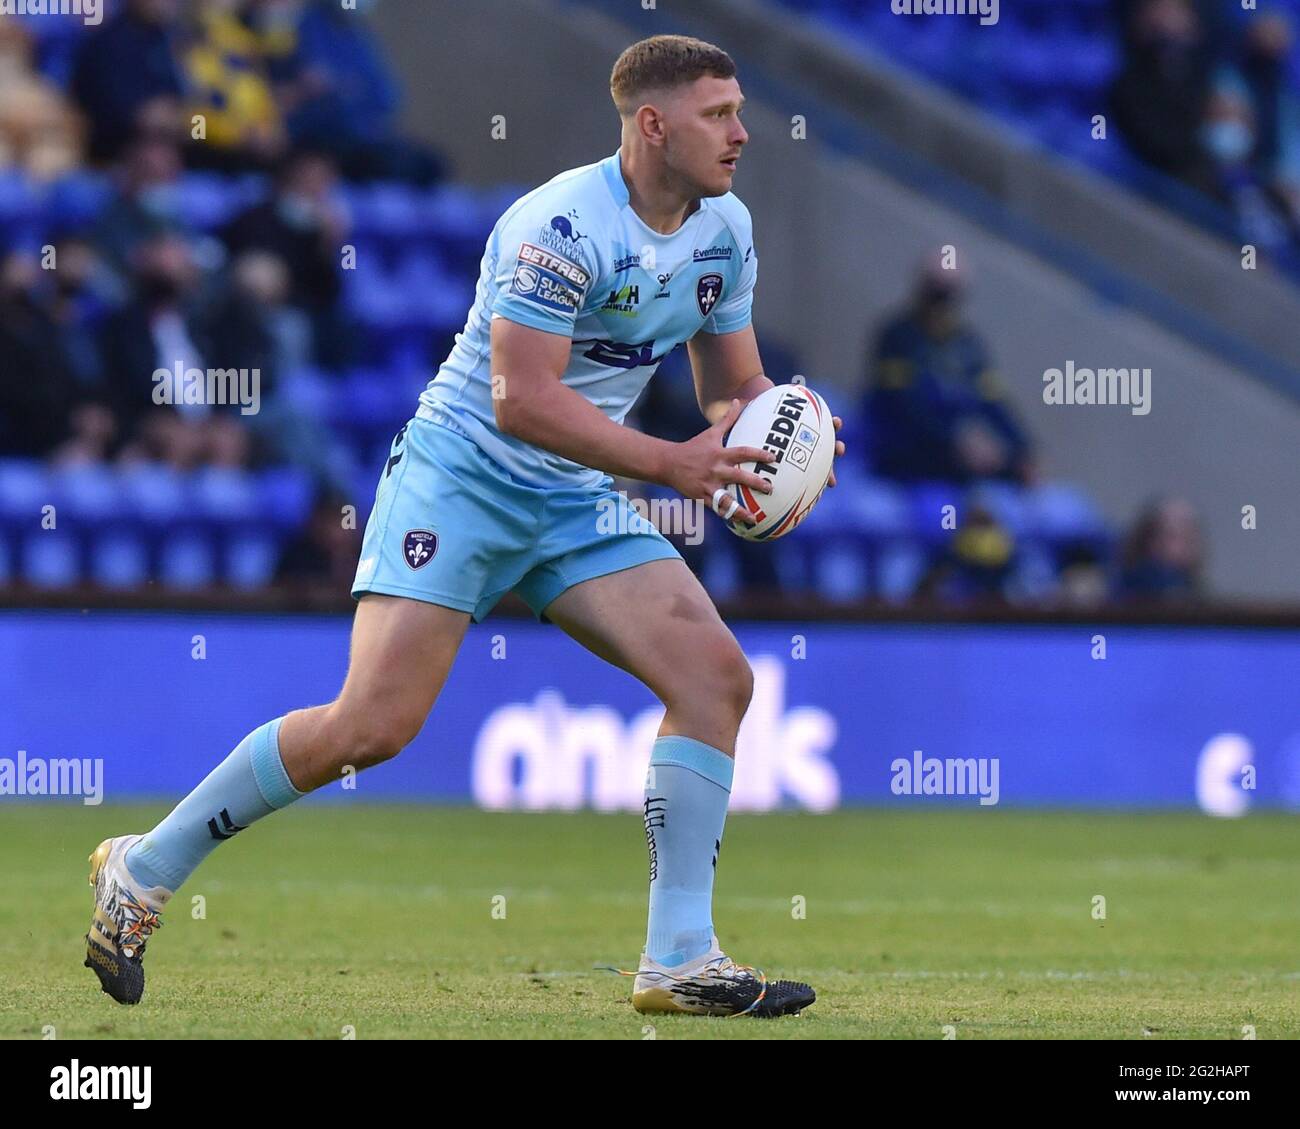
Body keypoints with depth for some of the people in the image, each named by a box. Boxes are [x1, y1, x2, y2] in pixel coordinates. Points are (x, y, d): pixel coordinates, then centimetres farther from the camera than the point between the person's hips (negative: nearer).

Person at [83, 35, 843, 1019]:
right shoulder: (565, 226, -22)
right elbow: (521, 399, -27)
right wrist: (670, 465, -29)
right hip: (460, 477, -7)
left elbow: (736, 388, 15)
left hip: (577, 502, 8)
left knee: (717, 675, -10)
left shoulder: (725, 228, 4)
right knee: (374, 726, -16)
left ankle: (679, 960, -7)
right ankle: (145, 869, 1)